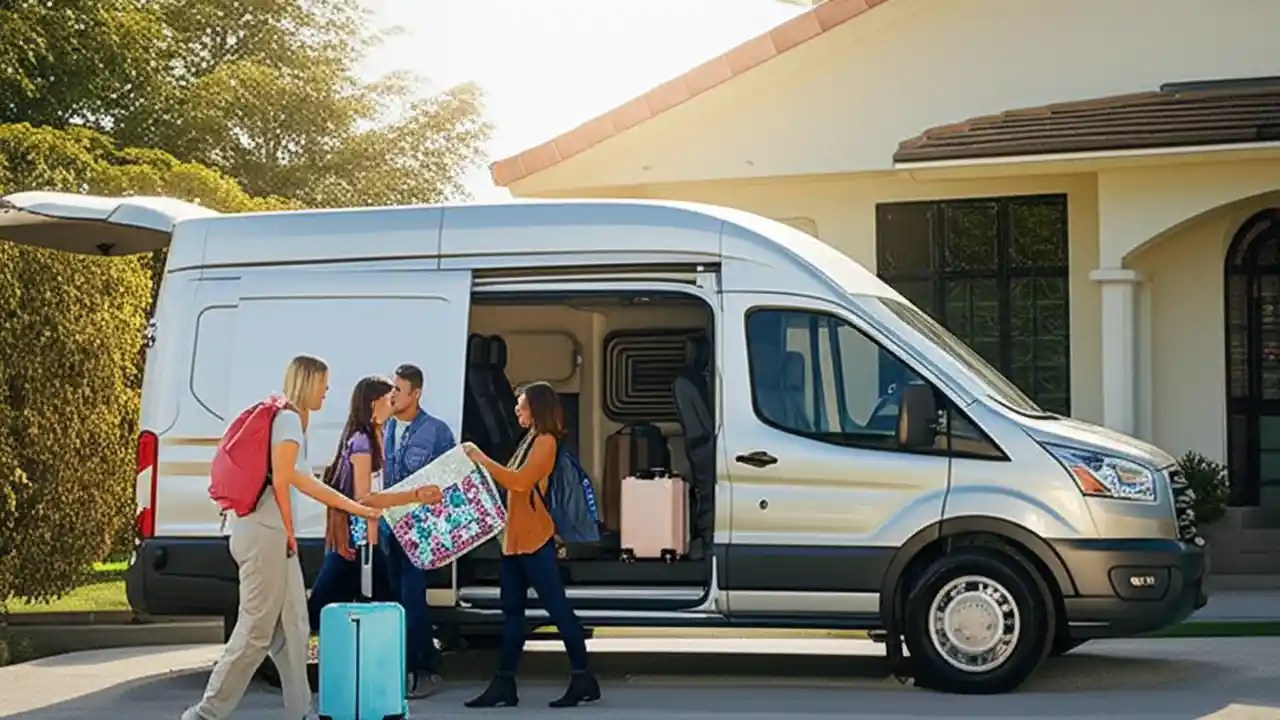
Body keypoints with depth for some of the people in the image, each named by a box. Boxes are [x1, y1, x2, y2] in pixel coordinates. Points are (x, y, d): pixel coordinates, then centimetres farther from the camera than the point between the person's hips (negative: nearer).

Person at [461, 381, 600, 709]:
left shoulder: (545, 441, -10)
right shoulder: (531, 440, 19)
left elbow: (520, 481, -21)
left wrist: (482, 459, -17)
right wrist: (480, 462, 14)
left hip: (534, 540, -10)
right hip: (515, 538, 10)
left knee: (557, 607, -6)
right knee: (511, 611, 8)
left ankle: (582, 678, -2)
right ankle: (504, 684, 9)